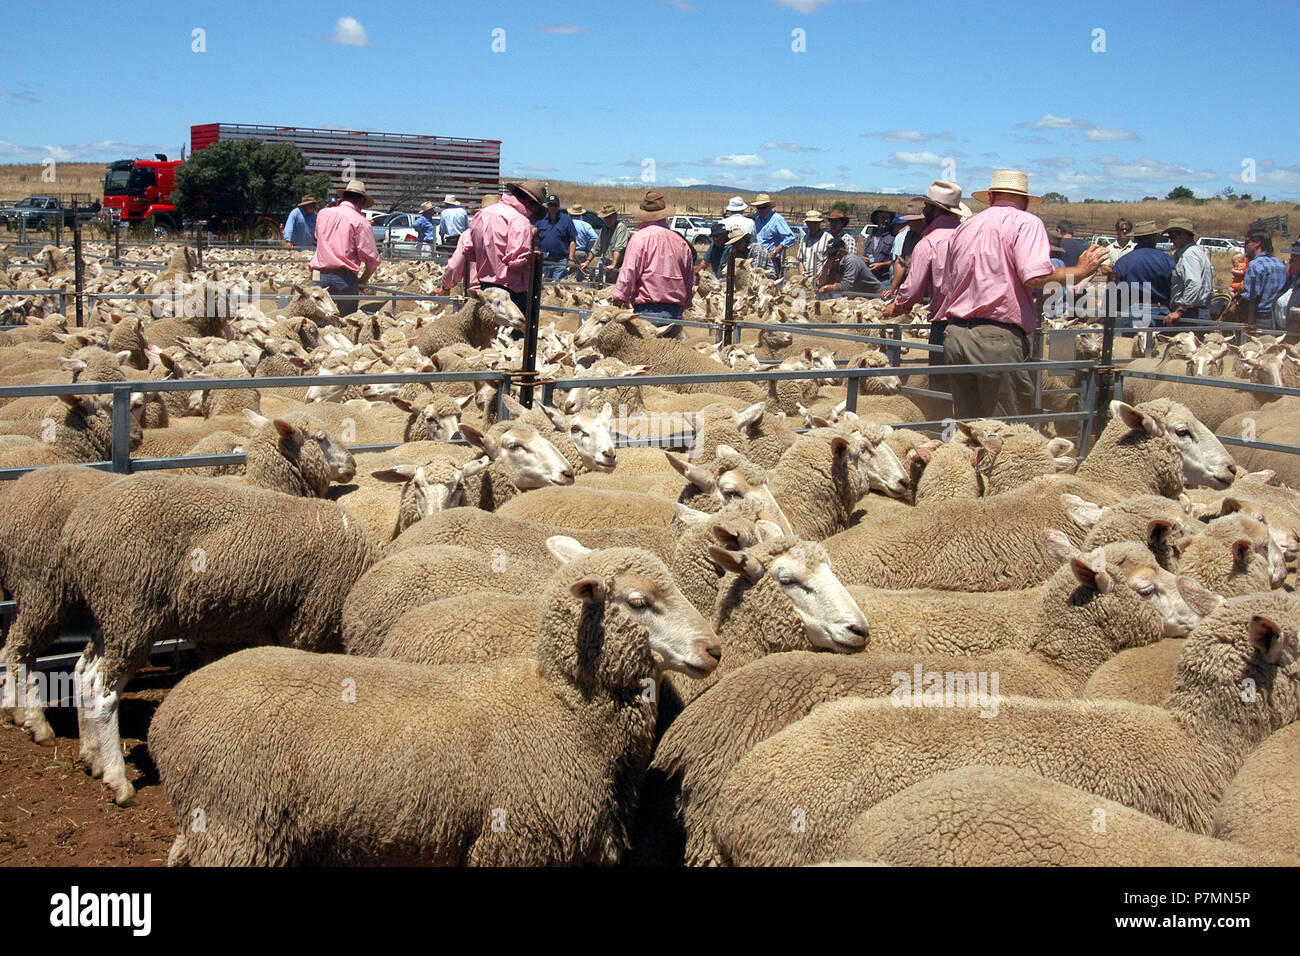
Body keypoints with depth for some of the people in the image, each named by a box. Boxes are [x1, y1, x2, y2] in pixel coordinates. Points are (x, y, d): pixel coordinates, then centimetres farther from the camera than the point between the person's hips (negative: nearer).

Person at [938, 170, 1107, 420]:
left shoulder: (963, 228, 19)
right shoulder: (1026, 223, 0)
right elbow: (1036, 277, -15)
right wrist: (1080, 271, -1)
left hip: (954, 333, 6)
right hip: (999, 337, -6)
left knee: (966, 427, 12)